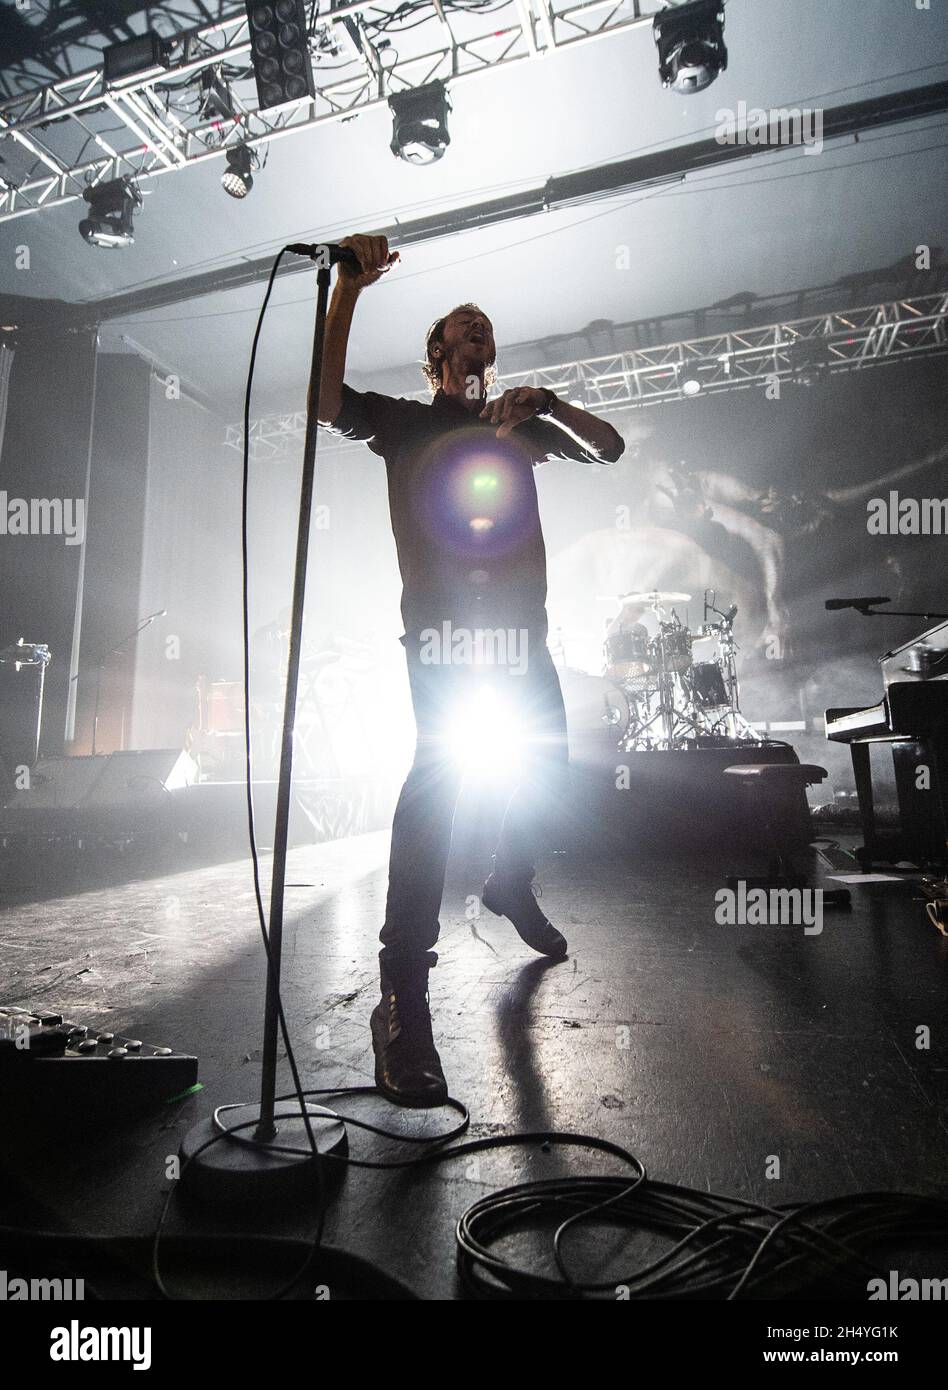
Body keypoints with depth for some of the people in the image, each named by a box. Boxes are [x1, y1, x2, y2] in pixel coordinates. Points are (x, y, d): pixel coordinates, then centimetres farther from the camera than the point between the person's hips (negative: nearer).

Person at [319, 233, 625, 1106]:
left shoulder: (518, 425, 25)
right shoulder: (404, 422, 13)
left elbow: (609, 449, 16)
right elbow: (330, 402, -5)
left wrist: (547, 403, 0)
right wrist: (349, 291, -12)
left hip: (517, 619, 6)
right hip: (439, 618, -5)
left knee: (550, 763, 11)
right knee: (437, 765, -23)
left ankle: (510, 886, 39)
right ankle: (404, 995, -23)